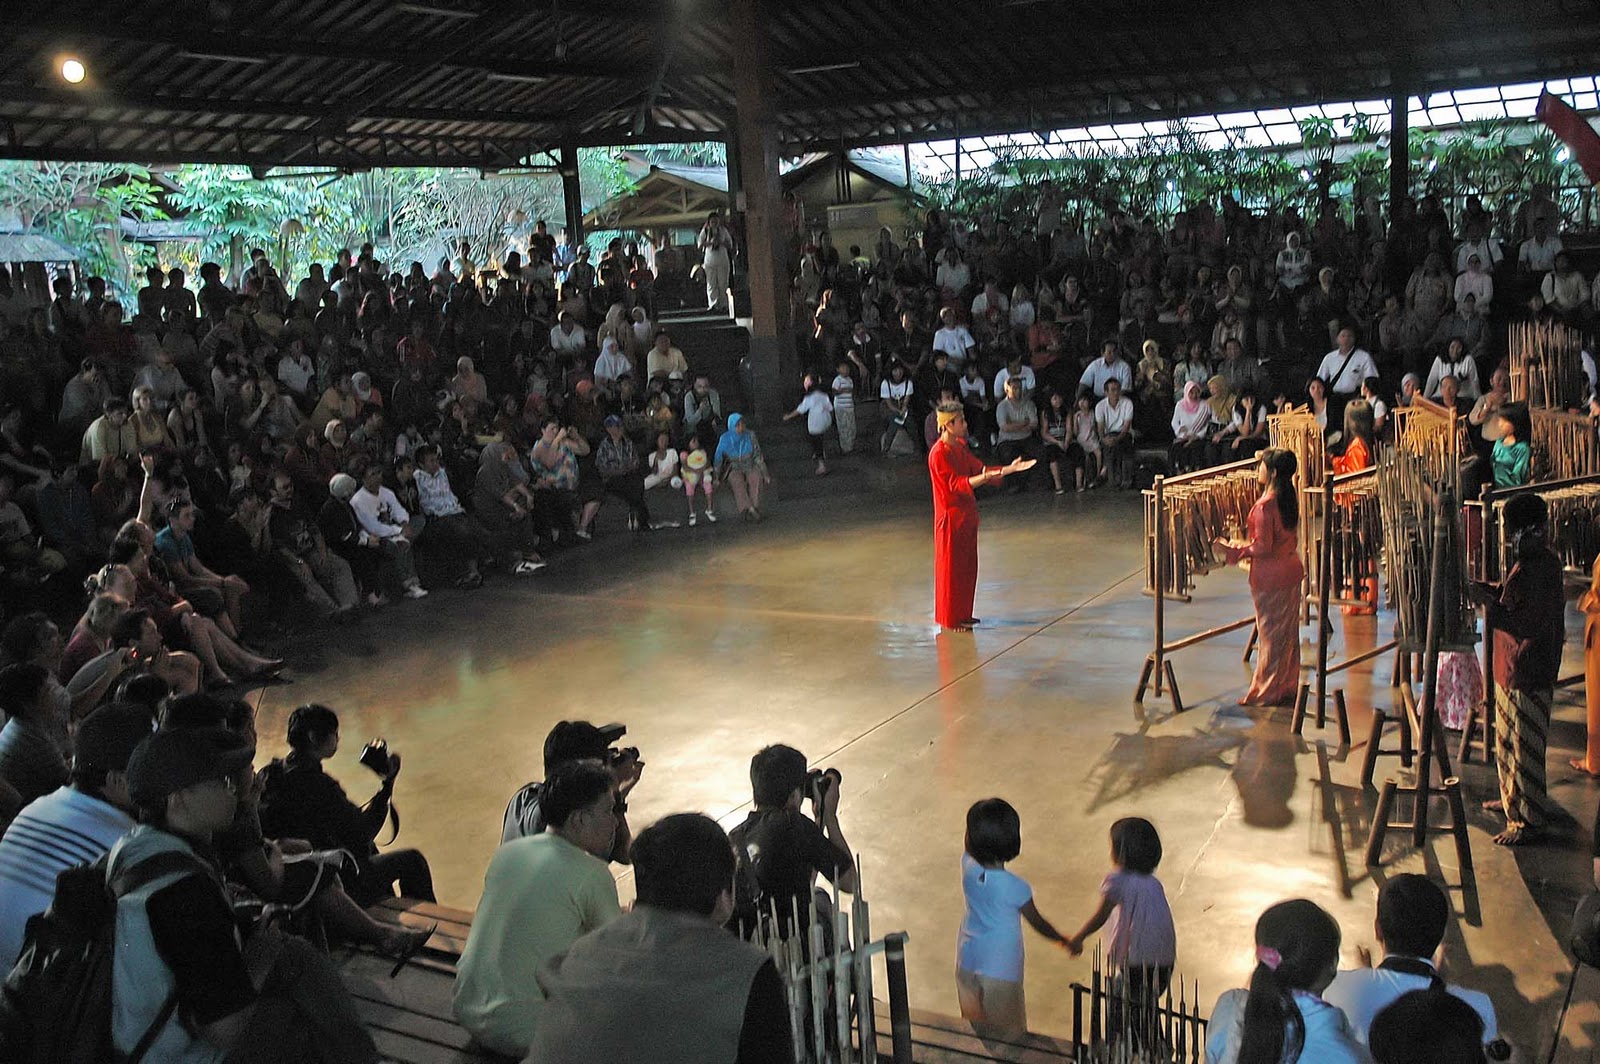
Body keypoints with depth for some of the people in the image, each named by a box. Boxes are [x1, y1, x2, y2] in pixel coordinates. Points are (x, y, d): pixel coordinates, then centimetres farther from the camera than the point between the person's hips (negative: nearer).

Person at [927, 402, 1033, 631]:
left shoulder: (960, 447, 10)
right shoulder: (939, 453, -19)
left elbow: (979, 468, 10)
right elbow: (955, 484, -25)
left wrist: (1011, 468, 0)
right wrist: (984, 478, -39)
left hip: (967, 514, 9)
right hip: (951, 517, -9)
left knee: (968, 567, 15)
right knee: (952, 567, 0)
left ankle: (963, 614, 26)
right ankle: (950, 619, 10)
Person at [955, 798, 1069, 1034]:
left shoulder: (968, 866, -18)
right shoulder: (1015, 887, -27)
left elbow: (970, 848, 7)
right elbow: (1036, 922, -10)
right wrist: (1063, 940, 7)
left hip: (967, 961, 4)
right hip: (1000, 968, -4)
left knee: (974, 1028, 25)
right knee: (1006, 1032, 17)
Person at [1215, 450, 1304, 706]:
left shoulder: (1264, 505, -22)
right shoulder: (1290, 499, 4)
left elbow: (1262, 546, -22)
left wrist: (1233, 549, -11)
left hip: (1269, 577, -8)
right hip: (1291, 569, 8)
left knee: (1271, 635, 2)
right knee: (1288, 633, 16)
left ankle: (1266, 693, 12)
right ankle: (1288, 687, 26)